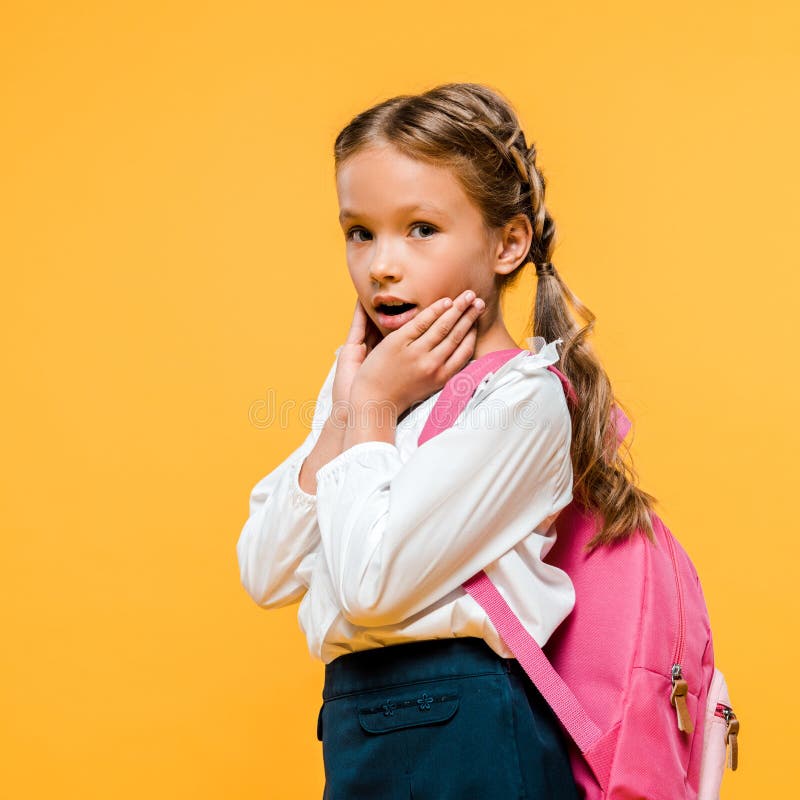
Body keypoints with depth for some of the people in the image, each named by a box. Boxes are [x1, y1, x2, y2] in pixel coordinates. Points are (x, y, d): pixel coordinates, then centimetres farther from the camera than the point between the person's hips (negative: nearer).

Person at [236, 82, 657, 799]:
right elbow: (266, 577, 1)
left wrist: (373, 408, -11)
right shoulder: (364, 378, 8)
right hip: (356, 722, 6)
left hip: (465, 741, -6)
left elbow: (370, 586, -21)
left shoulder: (519, 398, -13)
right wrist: (343, 412, -6)